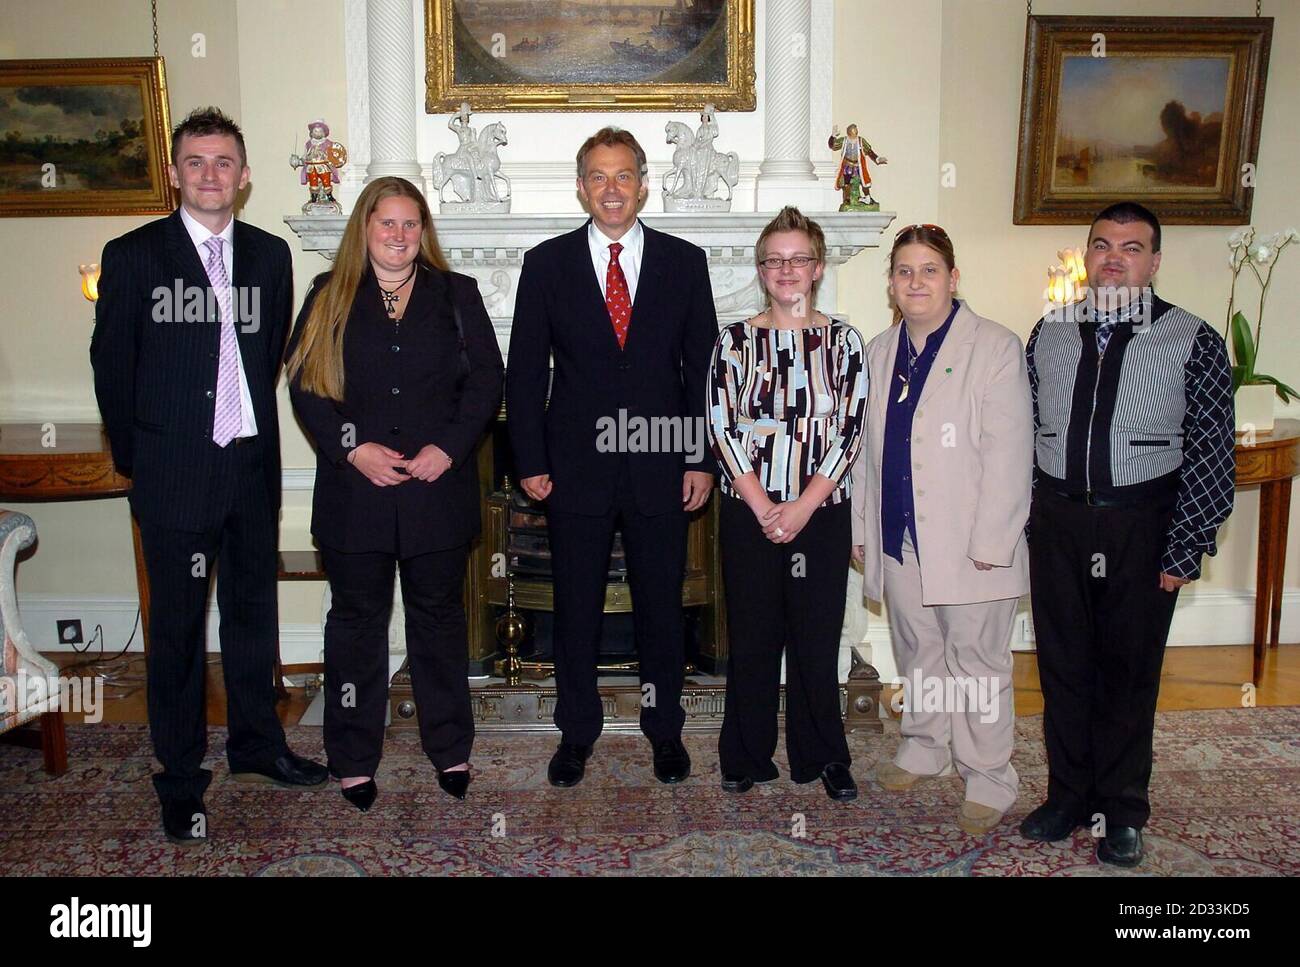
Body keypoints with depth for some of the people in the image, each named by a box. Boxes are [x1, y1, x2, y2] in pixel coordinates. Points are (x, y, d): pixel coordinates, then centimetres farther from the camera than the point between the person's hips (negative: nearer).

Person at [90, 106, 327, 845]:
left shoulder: (270, 255, 7)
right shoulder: (133, 256, -3)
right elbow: (113, 368, 0)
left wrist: (252, 431, 7)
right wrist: (137, 459, 2)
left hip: (252, 466, 4)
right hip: (175, 476, -3)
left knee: (253, 613, 16)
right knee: (178, 629, 5)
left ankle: (256, 743, 33)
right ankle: (181, 778, 19)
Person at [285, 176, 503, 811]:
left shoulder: (457, 295, 7)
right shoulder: (329, 298, 5)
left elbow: (486, 380, 1)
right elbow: (305, 384, -1)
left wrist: (448, 448, -12)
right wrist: (353, 448, -14)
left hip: (439, 489, 1)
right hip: (354, 491, 0)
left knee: (439, 616, 12)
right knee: (356, 621, 9)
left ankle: (450, 749, 26)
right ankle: (353, 758, 22)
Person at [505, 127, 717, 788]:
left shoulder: (684, 262, 3)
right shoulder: (547, 264, 2)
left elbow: (703, 367, 4)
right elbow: (524, 372, 2)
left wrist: (701, 459, -2)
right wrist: (530, 462, -3)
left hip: (661, 466, 0)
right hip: (576, 467, 0)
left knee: (662, 603, 10)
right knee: (576, 605, 10)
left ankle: (665, 727, 28)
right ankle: (577, 730, 27)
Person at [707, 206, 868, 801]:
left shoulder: (843, 341, 3)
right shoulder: (735, 341, 2)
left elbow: (849, 431, -3)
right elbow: (721, 429, -4)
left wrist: (803, 506, -11)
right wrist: (762, 507, -11)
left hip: (821, 511, 0)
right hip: (749, 510, 0)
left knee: (817, 635, 7)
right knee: (751, 635, 7)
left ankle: (823, 756, 24)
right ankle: (746, 757, 23)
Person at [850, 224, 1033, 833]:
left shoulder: (994, 347, -8)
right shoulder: (879, 352, 11)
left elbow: (1009, 453, -12)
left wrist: (991, 544, -16)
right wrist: (861, 528, 12)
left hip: (970, 545, -5)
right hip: (900, 539, 5)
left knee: (976, 659, 2)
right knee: (917, 651, 17)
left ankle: (988, 780, 17)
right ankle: (924, 747, 36)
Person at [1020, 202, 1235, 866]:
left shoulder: (1193, 342, -3)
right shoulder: (1050, 334, 7)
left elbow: (1212, 455, -4)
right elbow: (1024, 433, 9)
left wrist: (1185, 551, -9)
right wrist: (1019, 524, 5)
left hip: (1142, 525, -2)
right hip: (1057, 520, 3)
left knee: (1129, 672, 9)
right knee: (1063, 666, 12)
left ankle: (1121, 812, 25)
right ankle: (1068, 797, 28)